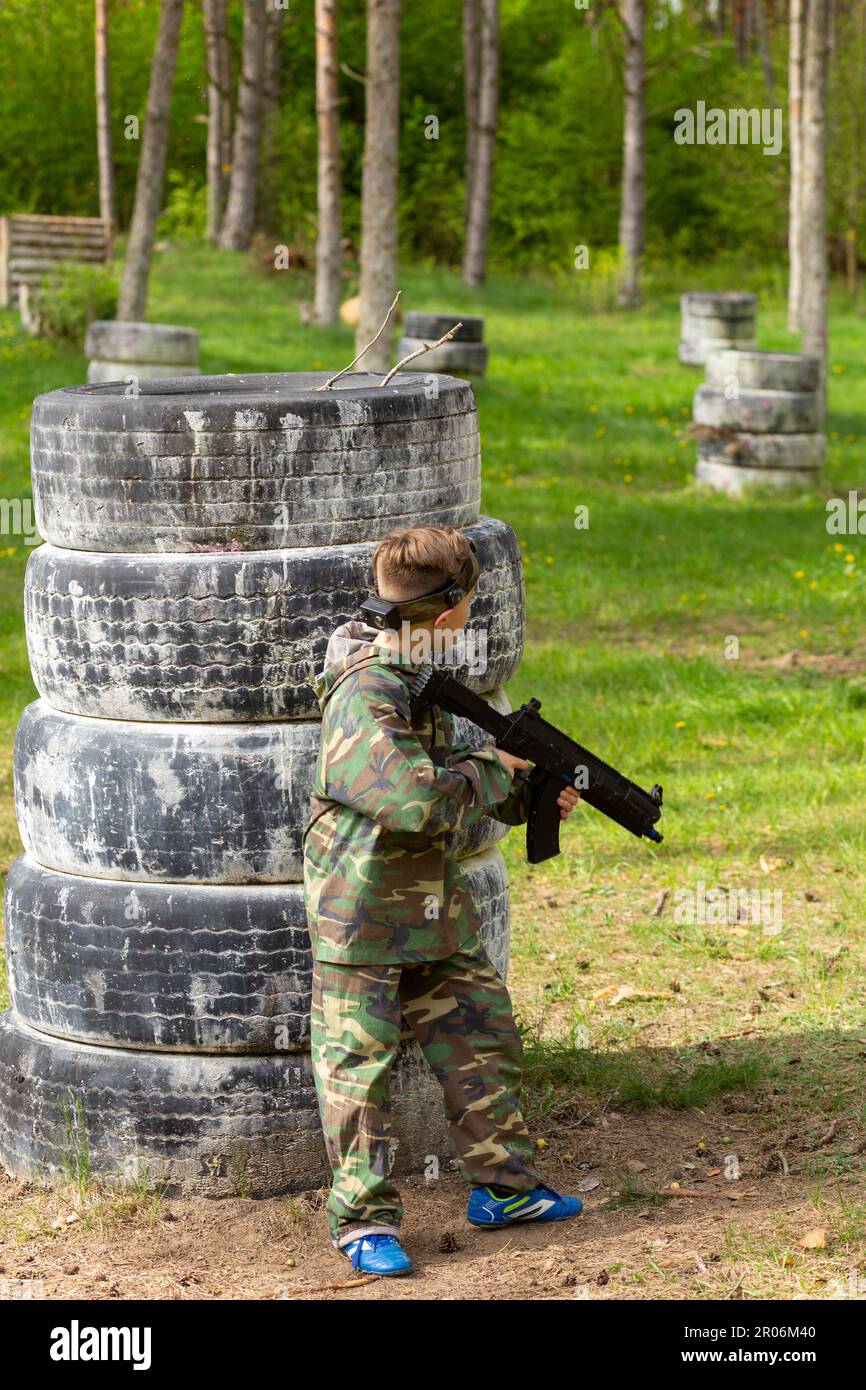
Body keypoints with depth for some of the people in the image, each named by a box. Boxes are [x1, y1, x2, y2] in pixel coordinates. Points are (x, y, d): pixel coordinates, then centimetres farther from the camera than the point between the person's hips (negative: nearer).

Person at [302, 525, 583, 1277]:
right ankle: (364, 1217, 9)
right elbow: (419, 800, -31)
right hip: (362, 913, -9)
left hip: (433, 906, 9)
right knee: (360, 1065, 1)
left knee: (481, 1037, 13)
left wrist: (527, 796, 8)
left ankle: (503, 1185, 24)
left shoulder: (418, 678, 8)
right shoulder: (363, 698, -23)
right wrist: (490, 771, -15)